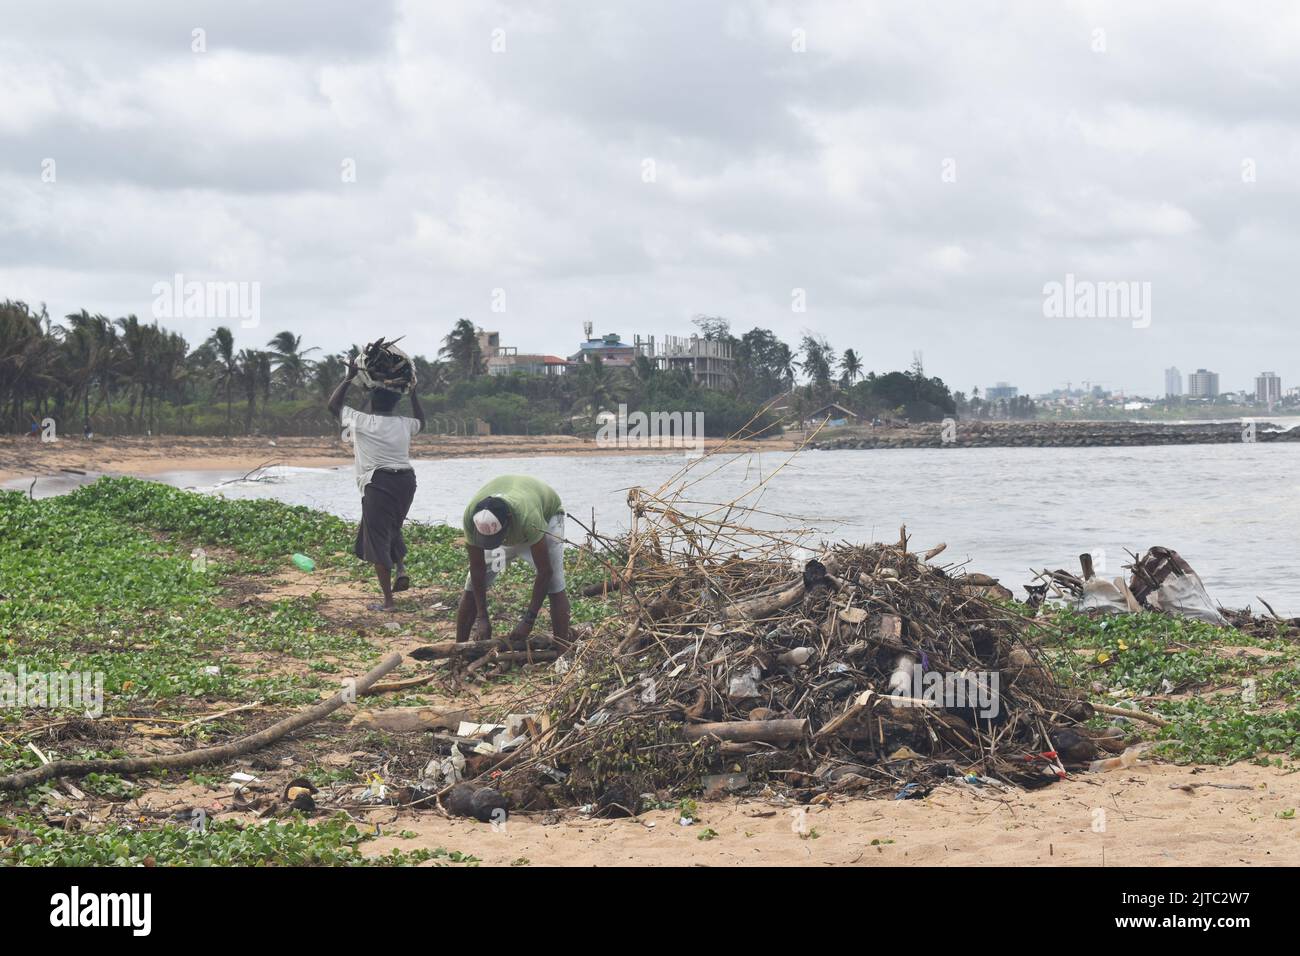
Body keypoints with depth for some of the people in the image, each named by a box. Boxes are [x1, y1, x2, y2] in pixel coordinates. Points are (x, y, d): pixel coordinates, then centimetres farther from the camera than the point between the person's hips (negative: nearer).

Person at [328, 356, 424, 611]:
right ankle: (401, 567, 1)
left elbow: (333, 405, 11)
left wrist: (350, 378, 14)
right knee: (391, 529, 27)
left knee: (377, 539, 0)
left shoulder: (361, 421, -5)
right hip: (406, 481, 5)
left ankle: (388, 601, -2)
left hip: (377, 484, -5)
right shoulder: (404, 424, 7)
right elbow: (420, 421, 32)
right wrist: (413, 393, 34)